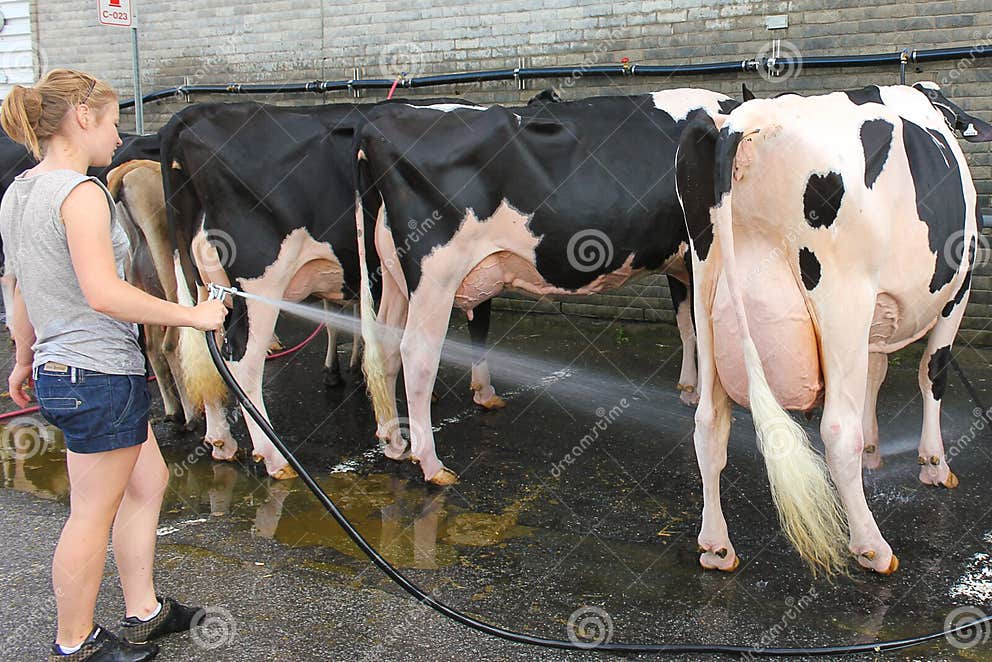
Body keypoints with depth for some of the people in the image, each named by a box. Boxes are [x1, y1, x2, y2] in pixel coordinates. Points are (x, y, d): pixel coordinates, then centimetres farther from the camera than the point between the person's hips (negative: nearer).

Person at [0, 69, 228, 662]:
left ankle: (144, 614, 30)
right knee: (93, 515, 5)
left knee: (148, 481, 19)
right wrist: (193, 315, -20)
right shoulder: (81, 192, -18)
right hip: (101, 374, -10)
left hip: (58, 370, 10)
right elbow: (104, 295, -27)